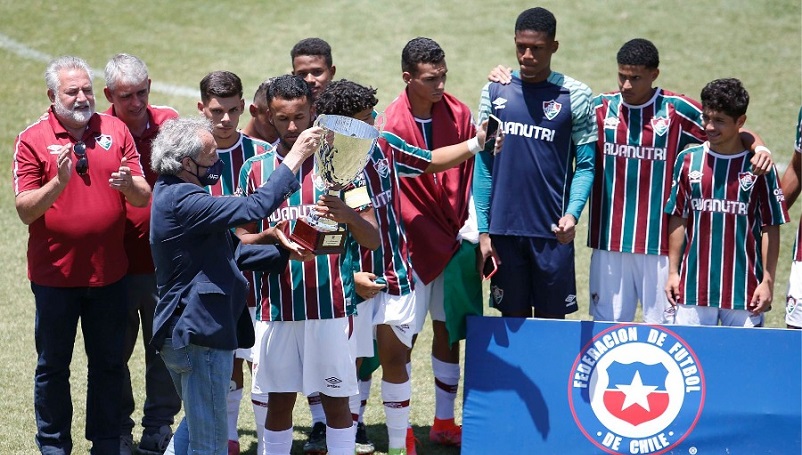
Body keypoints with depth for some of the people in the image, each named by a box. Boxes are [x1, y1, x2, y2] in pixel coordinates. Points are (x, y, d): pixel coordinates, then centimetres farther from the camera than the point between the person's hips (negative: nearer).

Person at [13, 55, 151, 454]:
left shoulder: (115, 131, 3)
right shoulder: (32, 140, -5)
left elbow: (143, 198, 0)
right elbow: (25, 210, -10)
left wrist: (128, 184, -23)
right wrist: (58, 182, -26)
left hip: (109, 273, 2)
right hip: (55, 273, -2)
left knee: (109, 363, 10)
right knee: (53, 366, 7)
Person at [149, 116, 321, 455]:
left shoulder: (173, 194, 12)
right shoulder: (182, 201, -22)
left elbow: (230, 252, 15)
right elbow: (255, 208, -29)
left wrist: (284, 253, 4)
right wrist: (296, 157, -22)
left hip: (184, 333, 11)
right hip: (199, 335, -11)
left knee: (196, 426, 25)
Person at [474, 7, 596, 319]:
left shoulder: (575, 96, -1)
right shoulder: (495, 92, 6)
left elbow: (585, 165, 0)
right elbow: (483, 165, 8)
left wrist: (572, 213, -17)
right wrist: (482, 229, 3)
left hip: (552, 232, -2)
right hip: (504, 228, 2)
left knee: (551, 318, 4)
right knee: (512, 317, 9)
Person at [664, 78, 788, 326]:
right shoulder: (688, 160, 6)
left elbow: (770, 228, 0)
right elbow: (678, 219, 11)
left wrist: (768, 281, -4)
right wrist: (673, 271, 8)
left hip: (744, 287, -2)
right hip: (694, 286, 2)